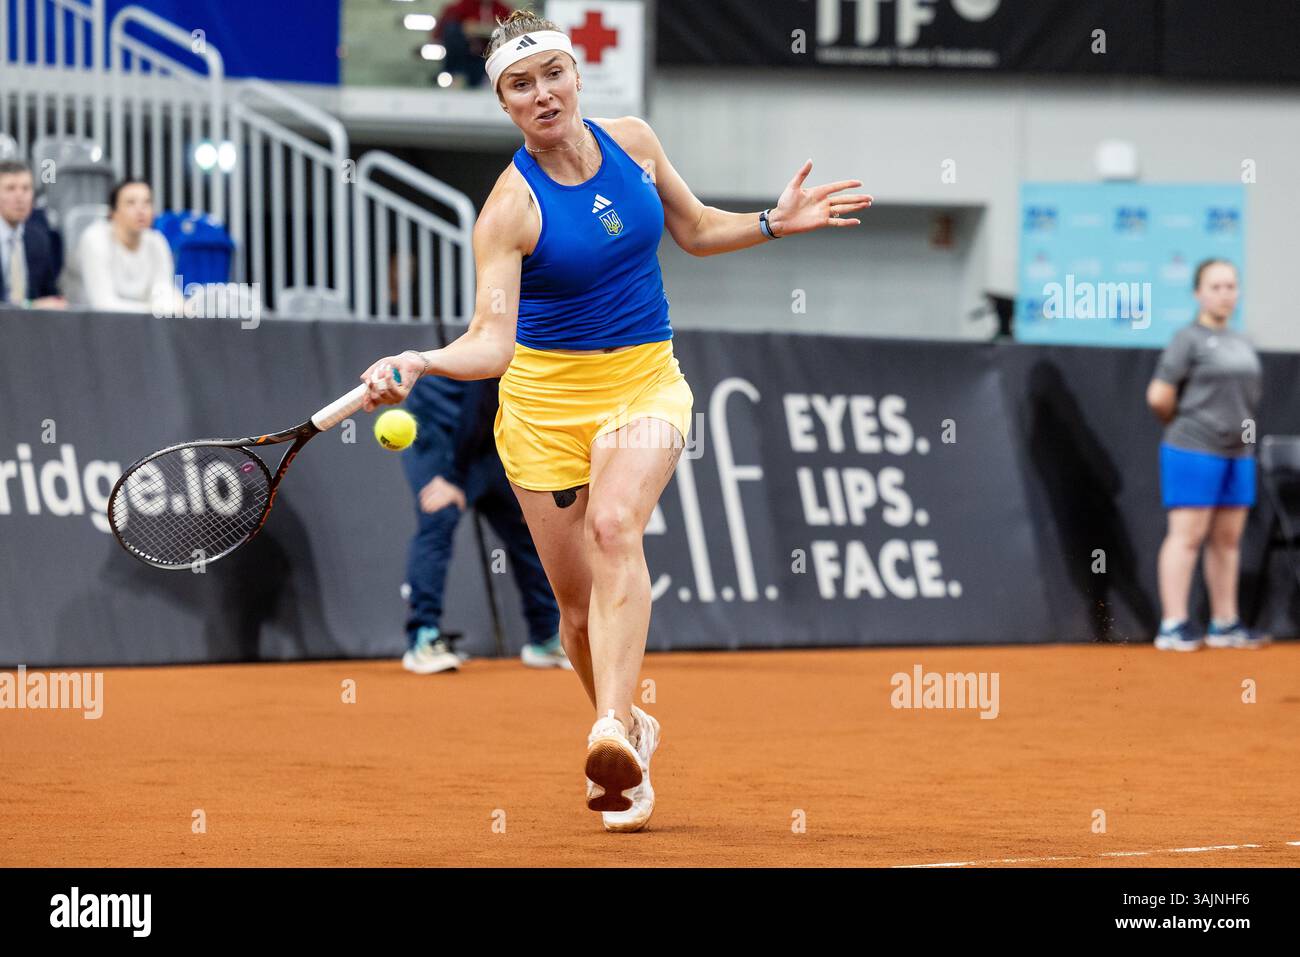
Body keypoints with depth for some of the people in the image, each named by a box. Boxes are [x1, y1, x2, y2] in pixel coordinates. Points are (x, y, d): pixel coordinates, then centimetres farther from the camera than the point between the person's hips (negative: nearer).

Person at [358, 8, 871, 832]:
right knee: (579, 600, 3)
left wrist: (773, 223, 3)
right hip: (545, 399, -1)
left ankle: (613, 732, -42)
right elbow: (492, 340, -23)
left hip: (644, 383, 1)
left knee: (614, 524, -29)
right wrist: (416, 363, -40)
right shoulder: (510, 207, -15)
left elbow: (693, 229, 18)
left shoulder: (633, 141, -1)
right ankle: (630, 731, 32)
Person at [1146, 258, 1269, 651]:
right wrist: (1185, 424, 3)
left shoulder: (1242, 343, 15)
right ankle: (1173, 626, -7)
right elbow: (1159, 397, -11)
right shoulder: (1189, 339, -7)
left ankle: (1225, 625, 14)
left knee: (1228, 538, 9)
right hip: (1194, 452, -7)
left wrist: (1243, 432, 12)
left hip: (1238, 453, 7)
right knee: (1187, 535, -7)